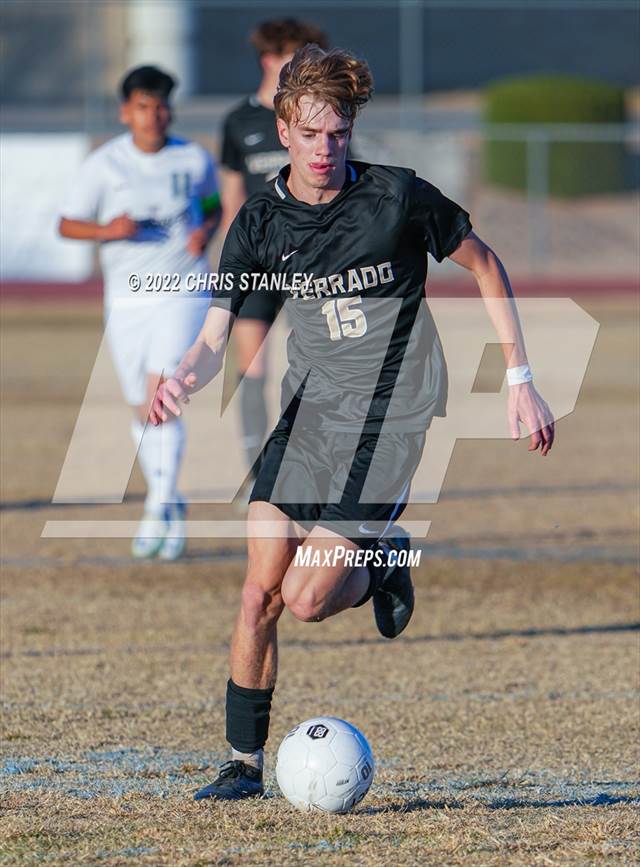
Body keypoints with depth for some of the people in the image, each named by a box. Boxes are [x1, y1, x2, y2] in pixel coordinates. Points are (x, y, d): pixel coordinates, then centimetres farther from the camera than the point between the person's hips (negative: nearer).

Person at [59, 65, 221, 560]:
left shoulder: (195, 160, 0)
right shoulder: (103, 165, -3)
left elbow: (214, 205, 18)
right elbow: (67, 225, 2)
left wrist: (206, 231, -4)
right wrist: (107, 230, -17)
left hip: (183, 294, -2)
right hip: (126, 299, 2)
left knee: (161, 398, -18)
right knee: (143, 411, 9)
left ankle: (158, 512, -17)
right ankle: (172, 508, 27)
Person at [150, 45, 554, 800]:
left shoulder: (399, 197, -11)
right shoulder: (260, 224, -3)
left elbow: (484, 266, 2)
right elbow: (216, 334, -6)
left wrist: (519, 381, 2)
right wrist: (184, 377, -31)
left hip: (391, 420, -4)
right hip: (307, 416, 4)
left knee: (306, 598, -12)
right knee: (258, 595, -4)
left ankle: (383, 564, 21)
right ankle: (244, 764, 9)